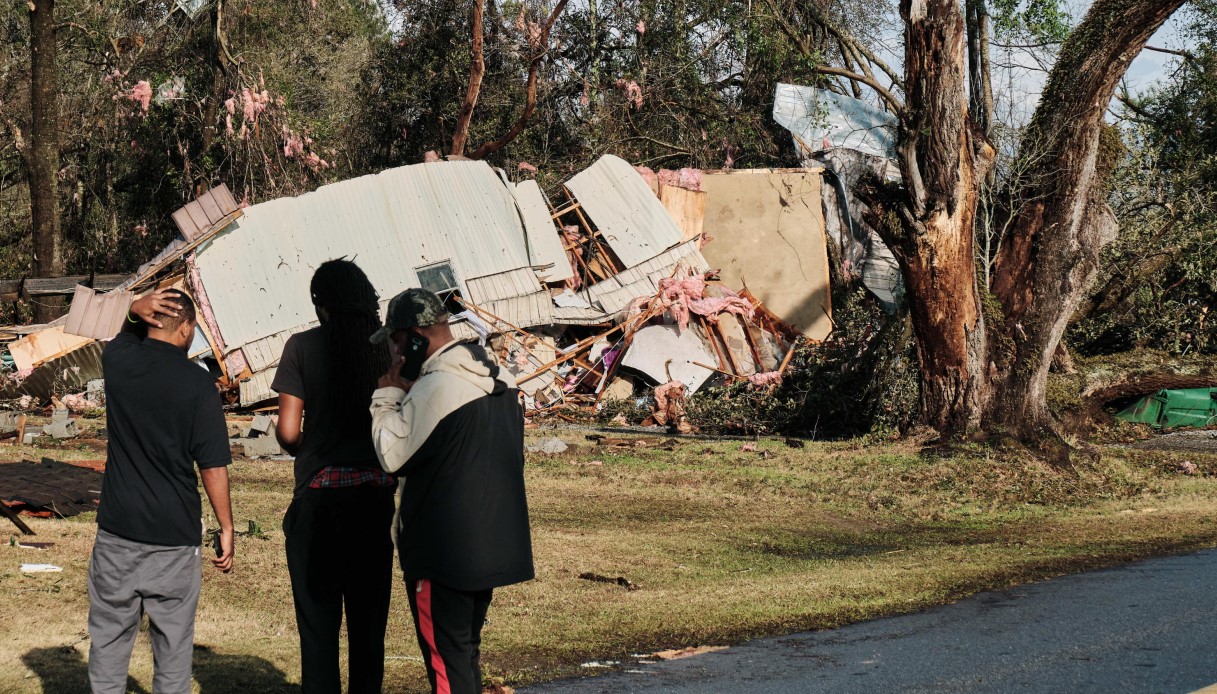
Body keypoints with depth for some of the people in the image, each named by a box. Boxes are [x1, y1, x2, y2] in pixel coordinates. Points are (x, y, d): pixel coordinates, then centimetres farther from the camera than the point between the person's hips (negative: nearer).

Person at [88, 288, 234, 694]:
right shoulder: (198, 383, -11)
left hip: (117, 527, 3)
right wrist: (226, 529, 0)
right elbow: (213, 467, -10)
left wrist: (136, 311, 2)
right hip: (174, 534, -3)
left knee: (109, 635, 10)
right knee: (173, 639, 7)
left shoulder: (118, 361, -1)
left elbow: (127, 336, 25)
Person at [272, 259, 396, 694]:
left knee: (318, 617, 7)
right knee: (369, 616, 14)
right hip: (377, 494, 3)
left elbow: (287, 431, -9)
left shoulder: (303, 347, -7)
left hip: (319, 498, -3)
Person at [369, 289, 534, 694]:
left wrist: (389, 396, -6)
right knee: (467, 649, 19)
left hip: (443, 550, -9)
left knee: (445, 655, 0)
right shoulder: (500, 379, 8)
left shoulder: (435, 389, -21)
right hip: (492, 544, 9)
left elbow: (393, 456, -16)